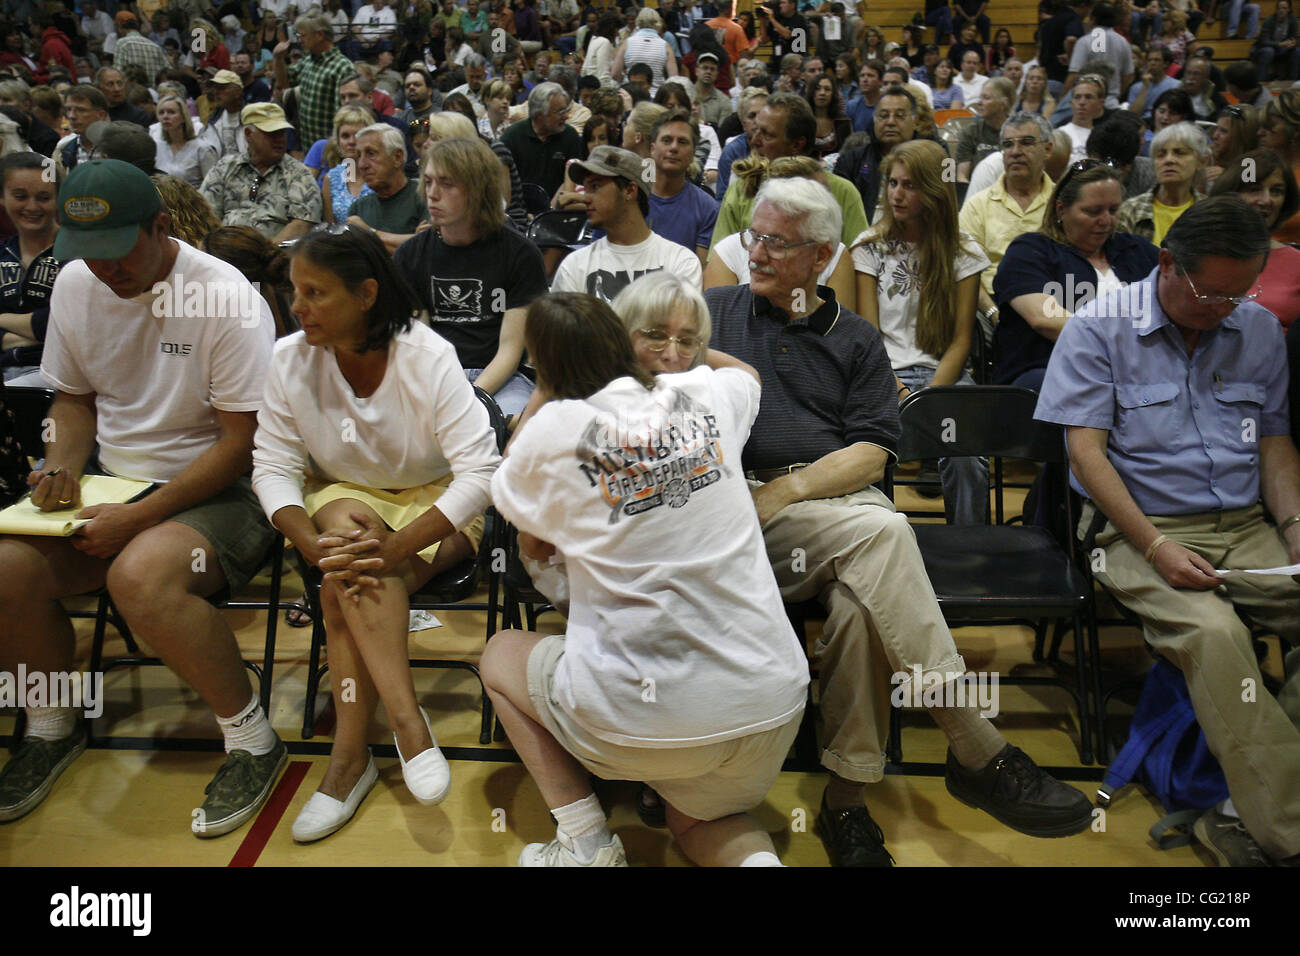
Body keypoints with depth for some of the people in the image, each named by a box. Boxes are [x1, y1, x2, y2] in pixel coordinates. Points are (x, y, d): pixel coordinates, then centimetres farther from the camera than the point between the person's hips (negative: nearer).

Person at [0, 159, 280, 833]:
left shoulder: (226, 297, -15)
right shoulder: (75, 285, 6)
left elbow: (240, 441, -15)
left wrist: (138, 519, -20)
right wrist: (62, 466, -1)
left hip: (217, 493, -6)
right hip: (114, 484, 6)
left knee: (140, 575, -35)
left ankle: (252, 740, -13)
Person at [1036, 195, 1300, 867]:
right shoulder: (1100, 329, -2)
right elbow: (1086, 448, -7)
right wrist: (1156, 547, -16)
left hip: (1246, 528, 5)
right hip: (1140, 528, -5)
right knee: (1212, 631, -33)